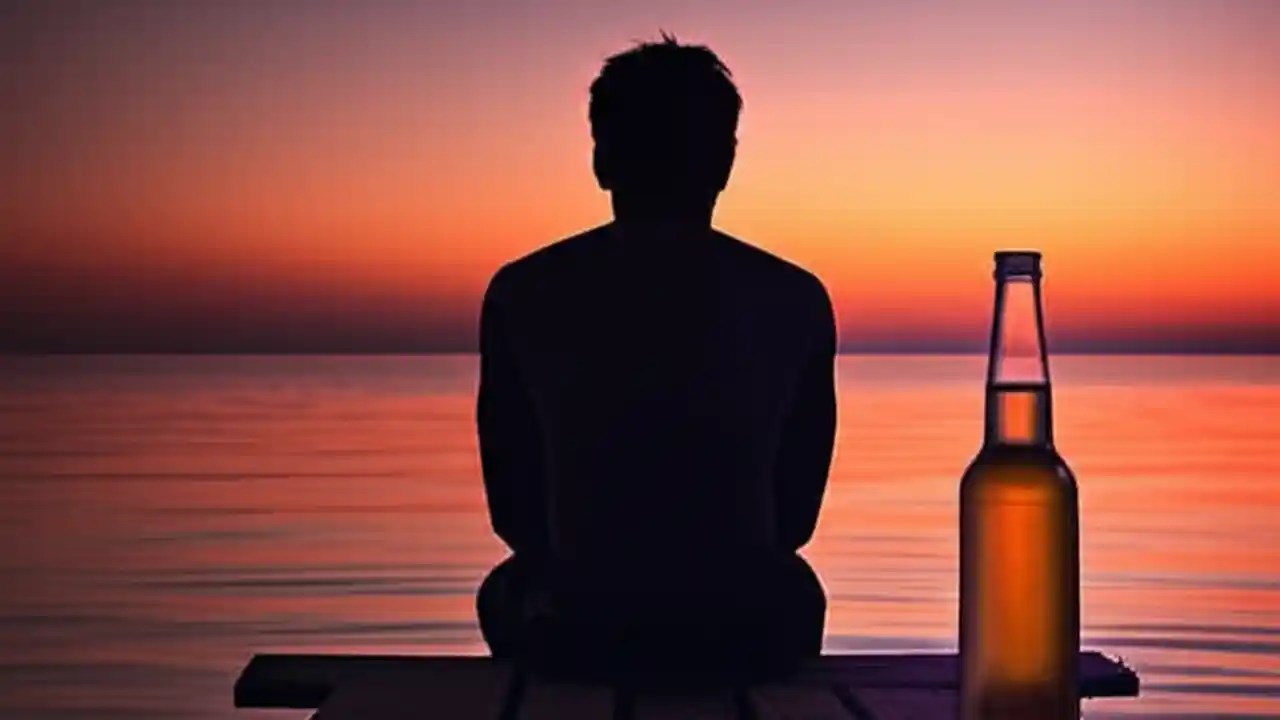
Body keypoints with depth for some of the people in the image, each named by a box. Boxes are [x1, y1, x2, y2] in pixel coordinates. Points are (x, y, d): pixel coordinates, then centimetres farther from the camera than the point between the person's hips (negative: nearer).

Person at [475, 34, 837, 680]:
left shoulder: (523, 295, -3)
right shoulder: (796, 301, -2)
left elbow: (513, 509, 5)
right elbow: (796, 513, 7)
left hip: (576, 631, 0)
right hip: (746, 634, 1)